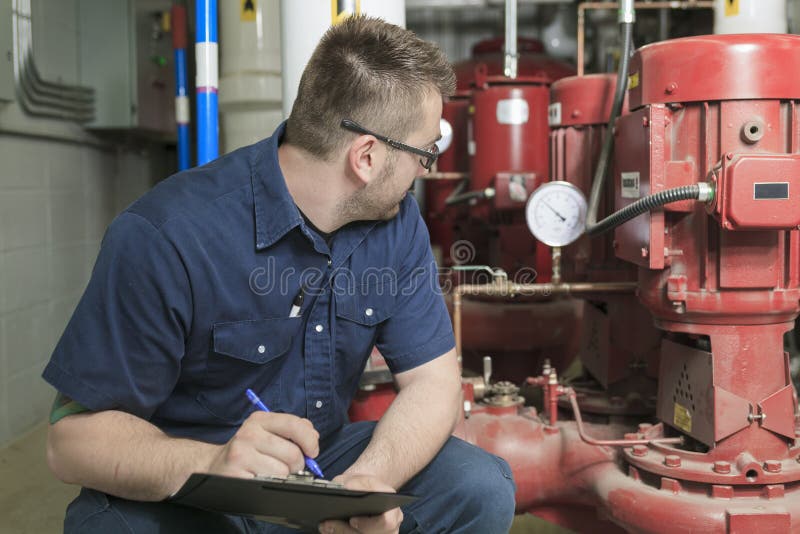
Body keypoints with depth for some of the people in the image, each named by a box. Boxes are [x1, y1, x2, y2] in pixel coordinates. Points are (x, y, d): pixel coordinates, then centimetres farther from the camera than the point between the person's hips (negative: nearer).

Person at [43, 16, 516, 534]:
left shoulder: (397, 224, -4)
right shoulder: (162, 238, -23)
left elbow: (432, 378, -5)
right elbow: (74, 434, -20)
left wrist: (372, 477, -27)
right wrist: (212, 464, -41)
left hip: (323, 468, 5)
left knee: (483, 489, -15)